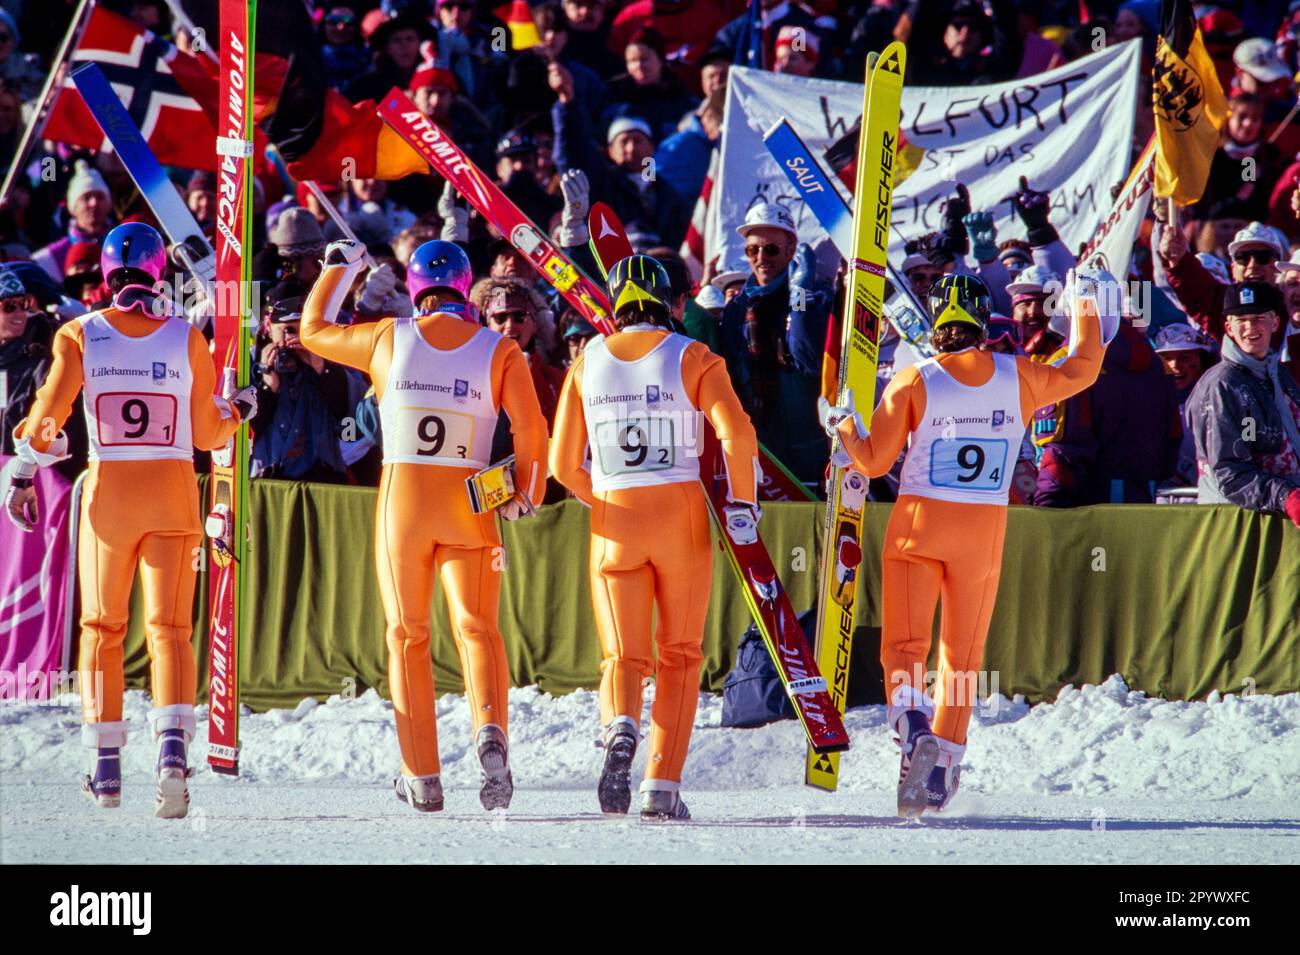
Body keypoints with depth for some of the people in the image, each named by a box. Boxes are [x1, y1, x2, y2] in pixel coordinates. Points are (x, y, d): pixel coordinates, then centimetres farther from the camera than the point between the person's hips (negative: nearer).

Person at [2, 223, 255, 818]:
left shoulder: (81, 335, -2)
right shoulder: (186, 339, -1)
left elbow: (50, 409, -9)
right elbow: (206, 434, 3)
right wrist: (238, 411, 24)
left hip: (107, 494, 0)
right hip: (172, 495, 0)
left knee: (101, 628, 14)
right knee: (169, 626, -2)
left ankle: (106, 767, 14)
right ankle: (172, 745, -26)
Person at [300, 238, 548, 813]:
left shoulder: (388, 339, 0)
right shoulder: (500, 351, -2)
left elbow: (313, 330, 16)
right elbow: (531, 429, -9)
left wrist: (338, 267, 31)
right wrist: (525, 494, 6)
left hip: (401, 498, 1)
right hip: (470, 505, -1)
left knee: (407, 636, 11)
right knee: (476, 627, 1)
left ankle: (422, 779, 9)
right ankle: (491, 730, -29)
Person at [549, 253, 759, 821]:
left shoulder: (588, 362, 5)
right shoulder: (693, 358, -1)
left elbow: (564, 463, 7)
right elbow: (737, 434, -15)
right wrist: (743, 502, -1)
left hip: (614, 520, 1)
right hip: (682, 516, -1)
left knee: (623, 656, 4)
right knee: (679, 655, 13)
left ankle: (620, 727, -32)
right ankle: (662, 788, 4)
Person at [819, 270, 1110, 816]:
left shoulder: (915, 382, -7)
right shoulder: (1018, 380, -1)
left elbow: (874, 461, -1)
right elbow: (1084, 369, 17)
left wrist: (842, 426, 18)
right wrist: (1086, 303, 31)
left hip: (917, 526, -2)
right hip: (984, 530, 2)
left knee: (903, 645, 0)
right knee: (962, 654, 11)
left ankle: (913, 724, -28)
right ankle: (944, 760, 5)